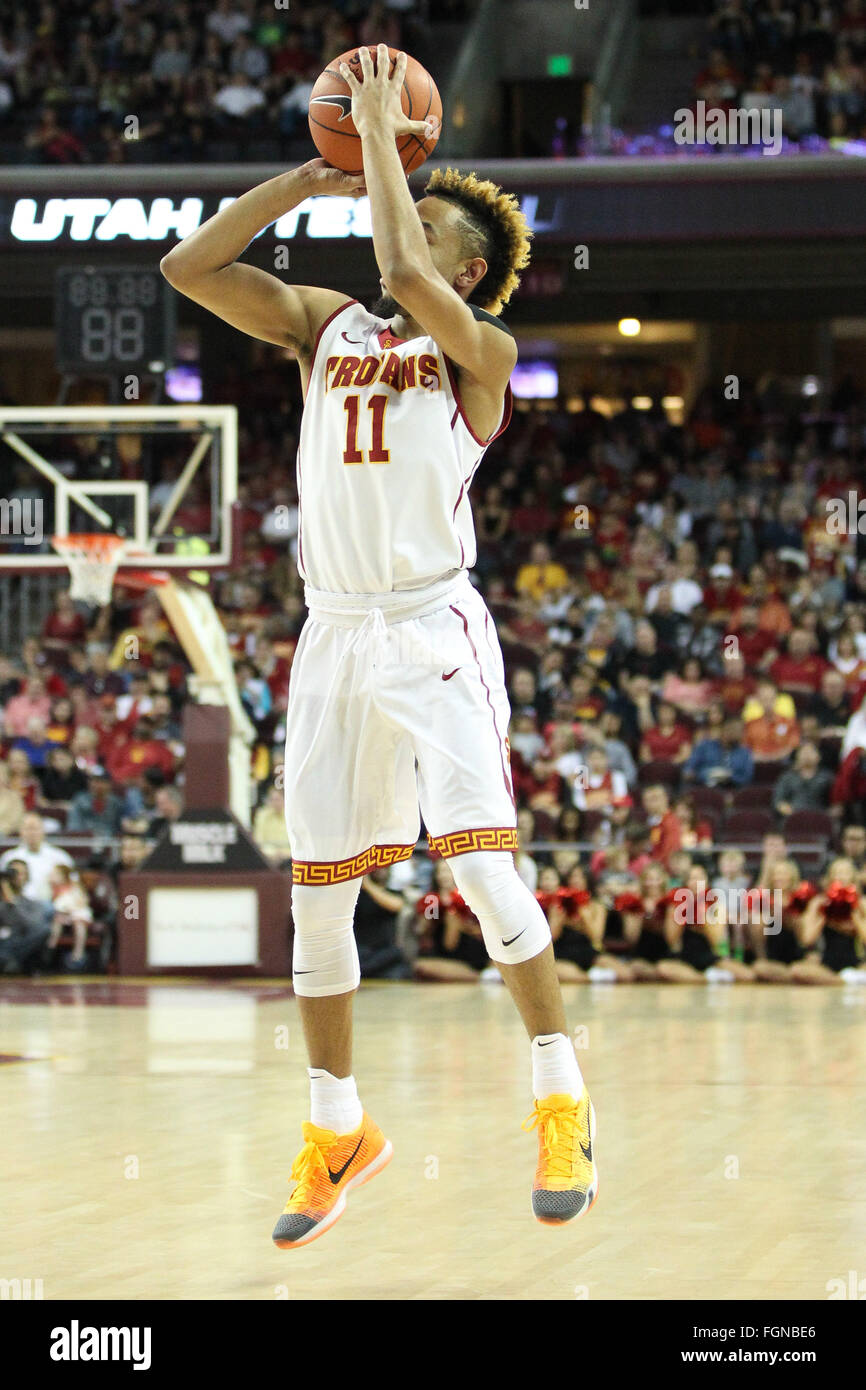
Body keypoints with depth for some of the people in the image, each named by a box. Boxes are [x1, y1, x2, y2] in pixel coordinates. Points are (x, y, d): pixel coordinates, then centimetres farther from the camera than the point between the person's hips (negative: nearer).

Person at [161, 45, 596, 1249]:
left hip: (433, 630, -5)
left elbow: (404, 279, -22)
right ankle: (337, 1131, 20)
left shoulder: (481, 348, -2)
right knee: (317, 892, 7)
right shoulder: (324, 325, 13)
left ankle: (561, 1101, -4)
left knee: (480, 866, -16)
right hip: (334, 637, 5)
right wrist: (312, 176, 2)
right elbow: (188, 268, 5)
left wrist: (383, 133, -12)